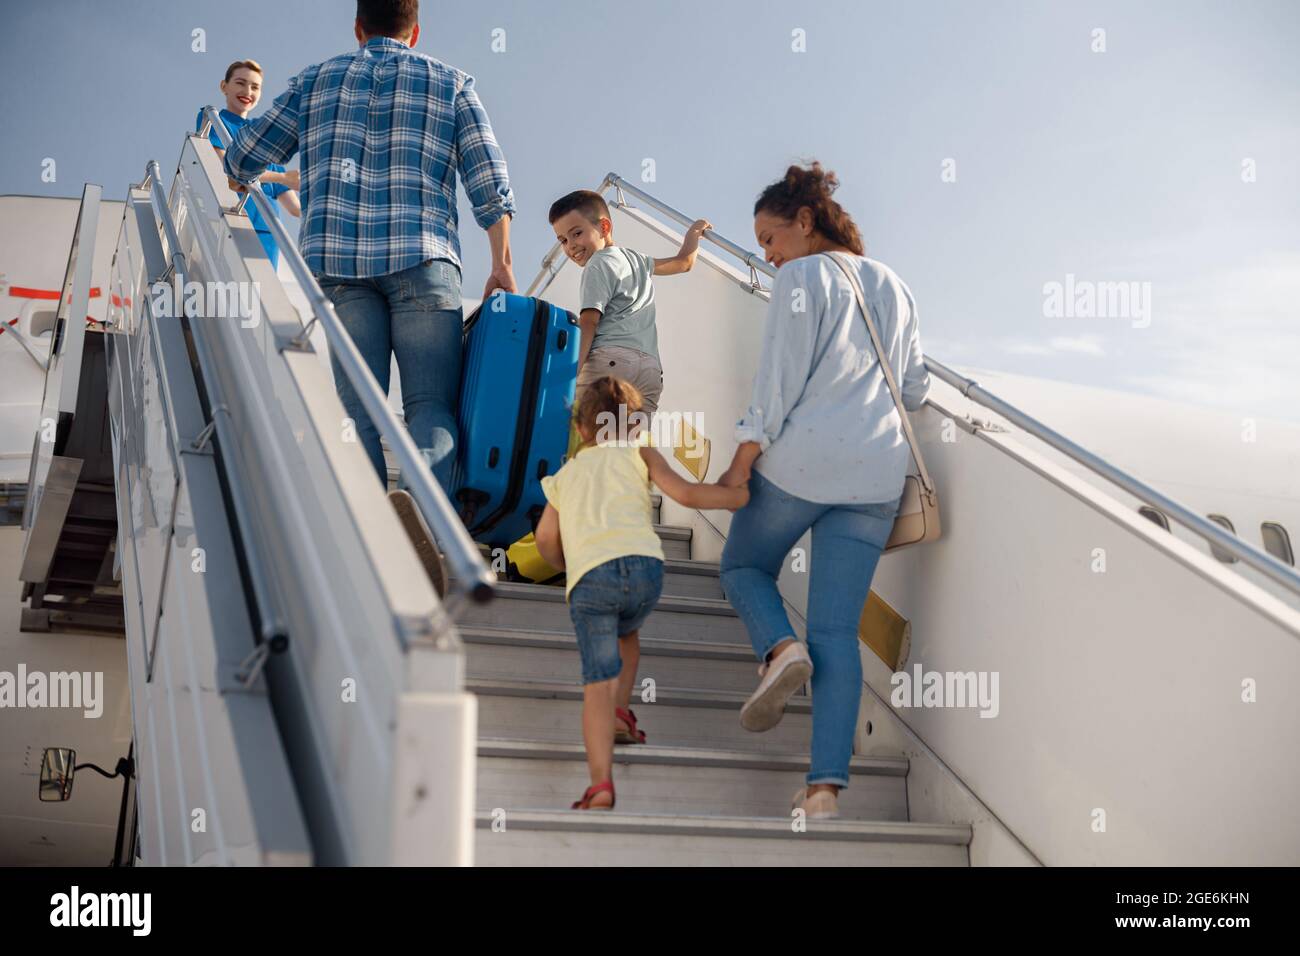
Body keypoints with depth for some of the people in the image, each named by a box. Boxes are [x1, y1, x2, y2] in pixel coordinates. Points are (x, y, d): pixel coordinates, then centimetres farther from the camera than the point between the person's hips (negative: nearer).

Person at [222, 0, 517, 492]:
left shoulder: (316, 79, 20)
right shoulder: (452, 83, 16)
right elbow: (490, 180, 6)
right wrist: (502, 265, 9)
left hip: (334, 258, 2)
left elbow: (240, 160, 22)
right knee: (431, 403, -4)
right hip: (423, 258, -1)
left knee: (356, 409, 0)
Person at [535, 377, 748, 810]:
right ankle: (621, 714, 17)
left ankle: (601, 783, -21)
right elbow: (684, 492, 10)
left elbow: (546, 537, 22)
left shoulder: (566, 474, 32)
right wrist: (745, 496, 20)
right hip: (642, 563, 0)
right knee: (626, 633, 33)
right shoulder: (637, 454, 24)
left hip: (587, 577, 0)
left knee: (598, 680, -6)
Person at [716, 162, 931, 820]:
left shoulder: (802, 277, -2)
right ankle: (826, 784, -9)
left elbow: (778, 383, -9)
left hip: (798, 461, -5)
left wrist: (739, 467, -8)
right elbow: (915, 389, 21)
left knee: (743, 567, 20)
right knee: (837, 630, 2)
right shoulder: (893, 286, 18)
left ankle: (780, 648, -10)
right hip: (876, 474, 6)